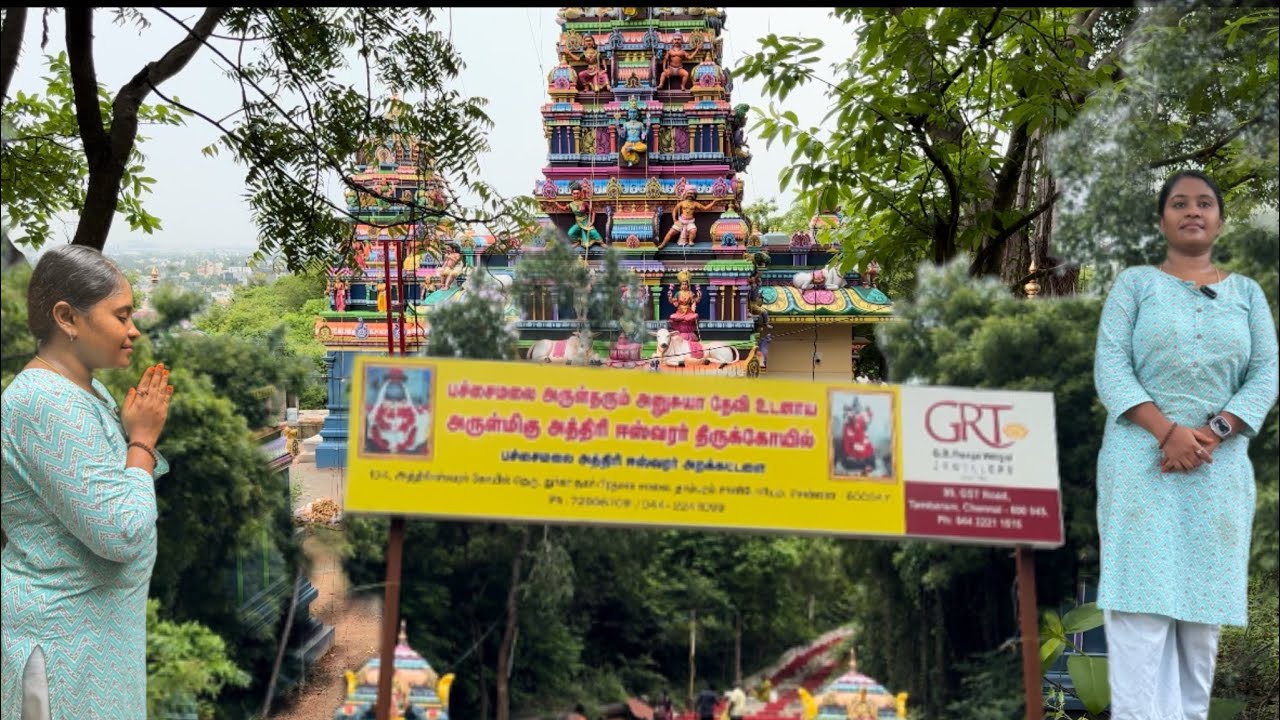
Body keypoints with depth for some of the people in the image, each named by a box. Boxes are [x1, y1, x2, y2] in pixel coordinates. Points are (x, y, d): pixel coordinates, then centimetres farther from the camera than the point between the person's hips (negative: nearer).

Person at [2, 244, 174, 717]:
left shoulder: (85, 390, 6)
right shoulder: (49, 404, -25)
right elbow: (121, 534, -28)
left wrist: (140, 431, 0)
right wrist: (143, 439, -17)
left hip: (95, 619, 9)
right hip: (63, 635, -9)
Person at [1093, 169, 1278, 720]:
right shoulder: (1135, 283, 7)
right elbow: (1110, 367, -4)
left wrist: (1213, 433, -12)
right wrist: (1168, 431, -17)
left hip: (1219, 469, 3)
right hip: (1141, 462, -3)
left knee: (1203, 602, 4)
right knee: (1141, 600, -9)